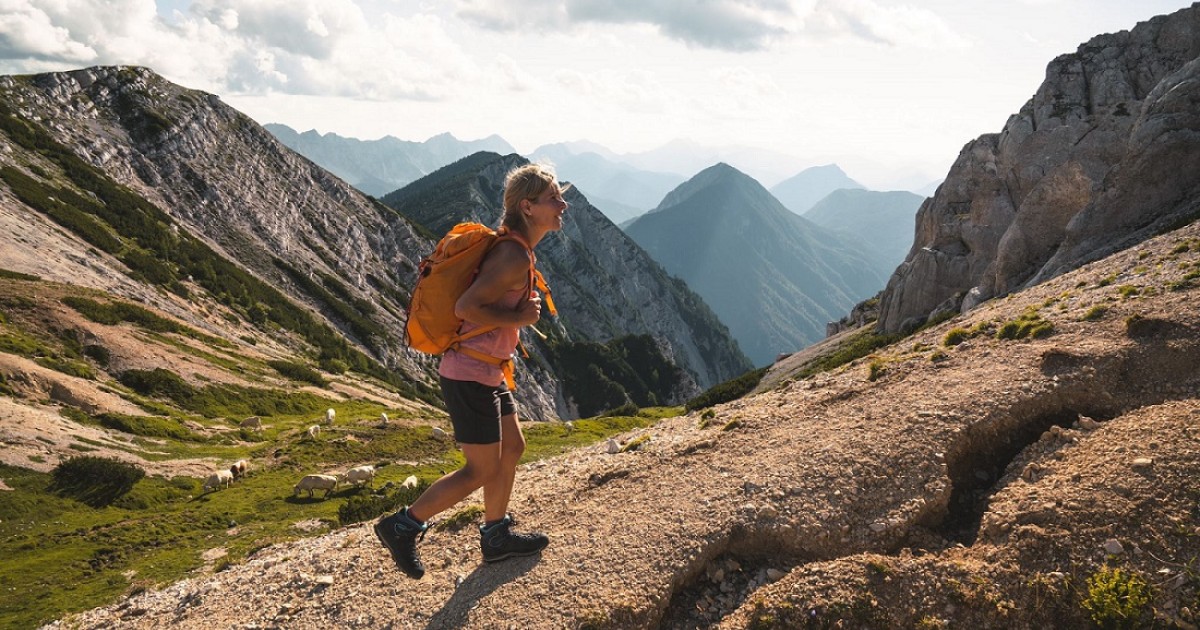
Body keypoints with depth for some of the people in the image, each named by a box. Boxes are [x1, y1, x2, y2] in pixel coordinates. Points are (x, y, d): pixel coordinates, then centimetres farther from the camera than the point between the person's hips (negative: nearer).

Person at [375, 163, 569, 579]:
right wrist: (520, 318, -18)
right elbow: (466, 308, -28)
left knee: (512, 448, 18)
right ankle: (402, 527, 12)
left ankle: (497, 537, 32)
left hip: (486, 372, 10)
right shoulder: (515, 257, -22)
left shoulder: (513, 249, 10)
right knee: (482, 470, 0)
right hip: (470, 376, -10)